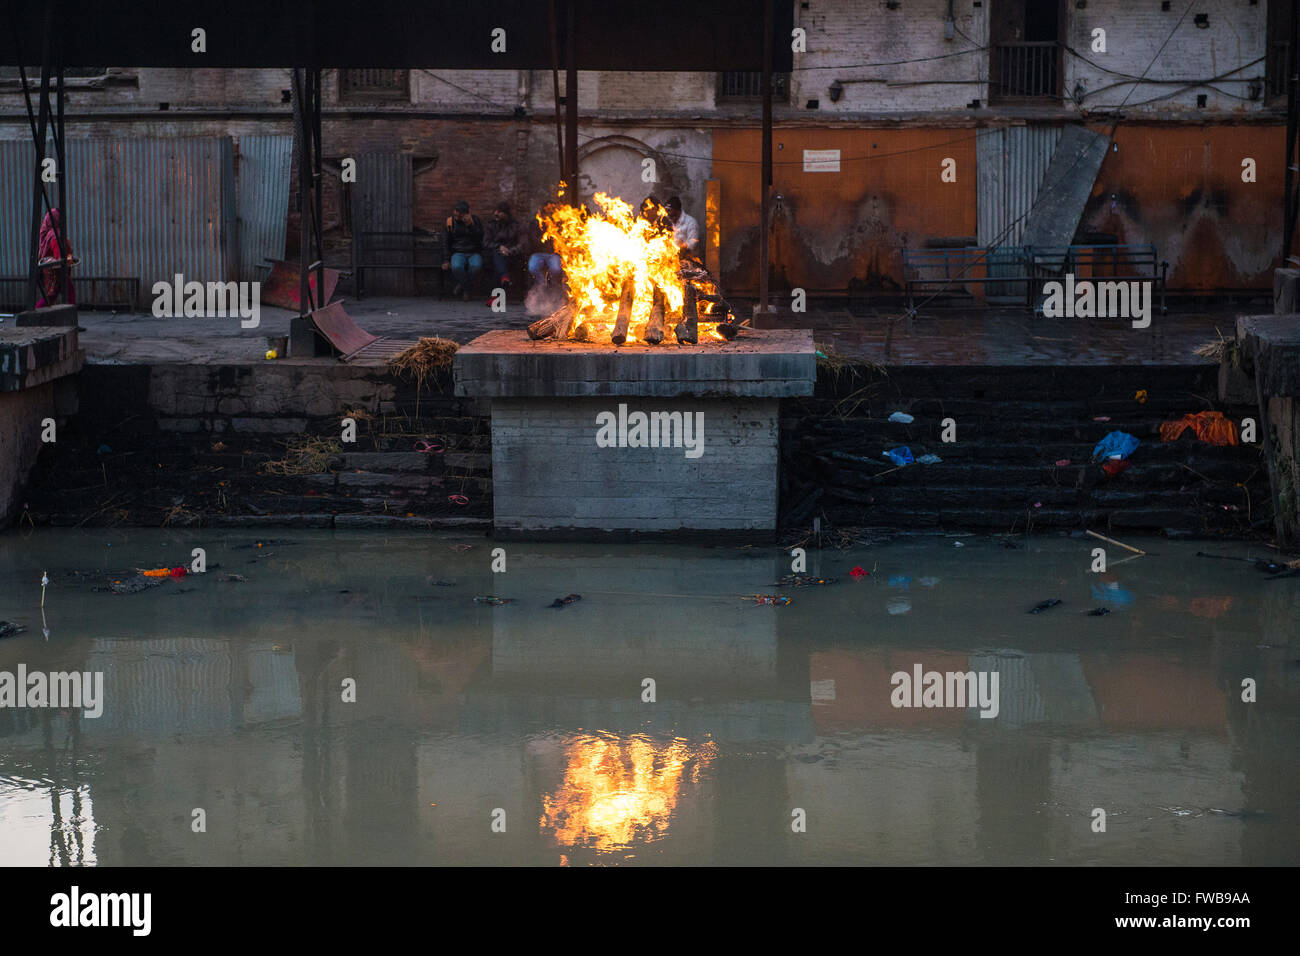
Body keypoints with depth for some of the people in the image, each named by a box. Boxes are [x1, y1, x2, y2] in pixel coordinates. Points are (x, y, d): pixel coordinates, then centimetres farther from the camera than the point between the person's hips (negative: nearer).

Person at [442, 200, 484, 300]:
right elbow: (446, 243, 9)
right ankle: (466, 290, -12)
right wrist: (446, 261, 0)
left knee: (477, 266, -36)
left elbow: (480, 238, -10)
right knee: (456, 267, -36)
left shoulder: (476, 220, 2)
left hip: (474, 253, 0)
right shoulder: (451, 221, 5)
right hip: (458, 253, 0)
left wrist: (470, 225, -21)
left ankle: (461, 285, -11)